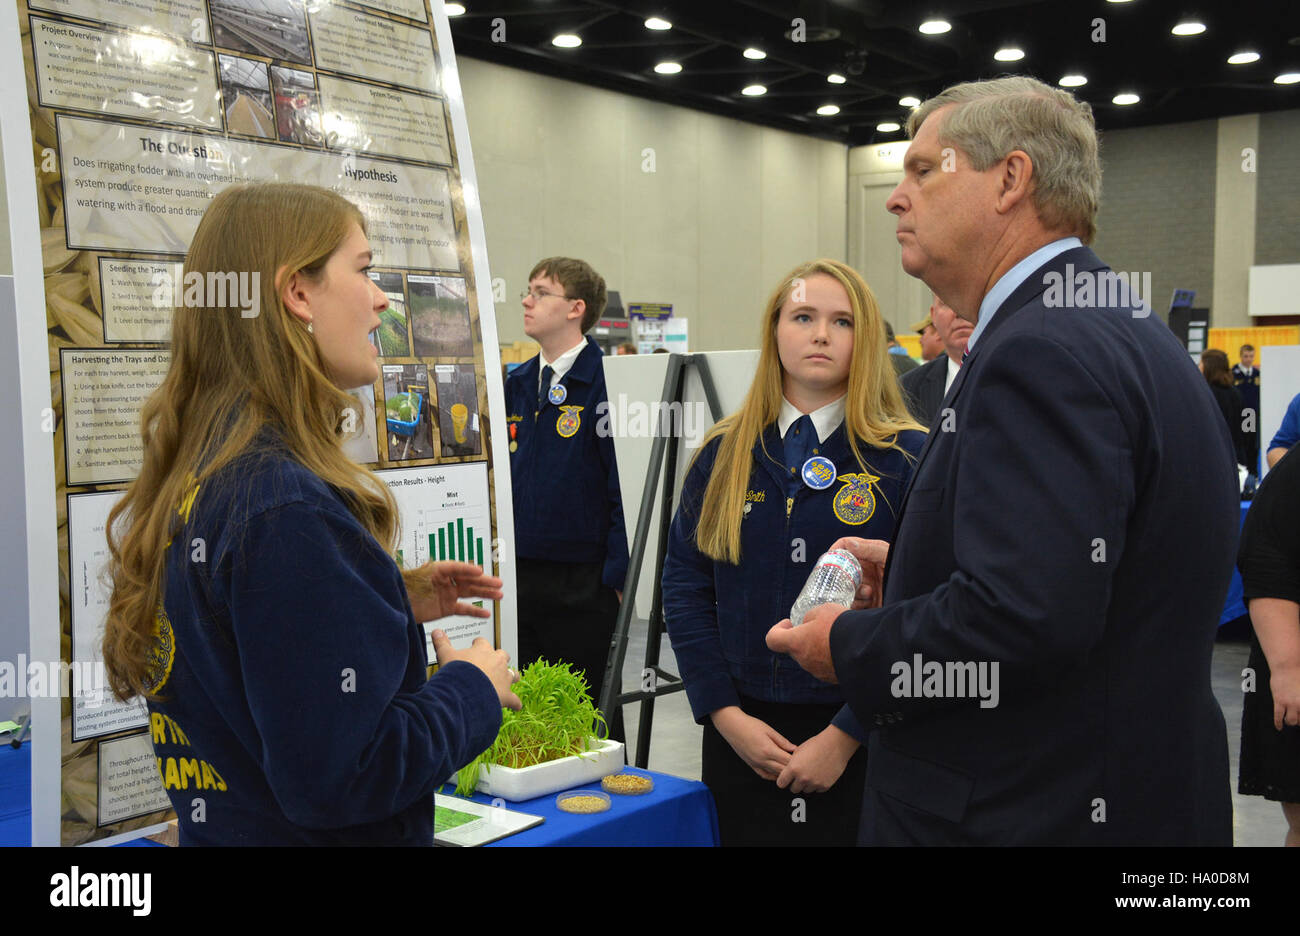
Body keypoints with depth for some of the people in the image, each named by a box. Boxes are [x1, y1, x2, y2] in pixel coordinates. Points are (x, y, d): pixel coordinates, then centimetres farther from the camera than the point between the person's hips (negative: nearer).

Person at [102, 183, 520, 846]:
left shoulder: (197, 471, 2)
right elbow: (338, 777, -28)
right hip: (314, 830, -8)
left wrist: (395, 601, 5)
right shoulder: (289, 510, -26)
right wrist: (473, 690, -13)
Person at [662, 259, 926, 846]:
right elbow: (683, 587, 3)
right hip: (739, 734, 3)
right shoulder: (725, 454, 4)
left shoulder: (907, 458, -6)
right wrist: (725, 714, -6)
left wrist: (844, 736, -14)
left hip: (858, 745, -3)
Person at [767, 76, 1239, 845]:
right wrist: (911, 572, 10)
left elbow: (1023, 616, -31)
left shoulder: (1041, 353, -22)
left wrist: (848, 647, -16)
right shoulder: (1130, 331, 9)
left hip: (1035, 811, -9)